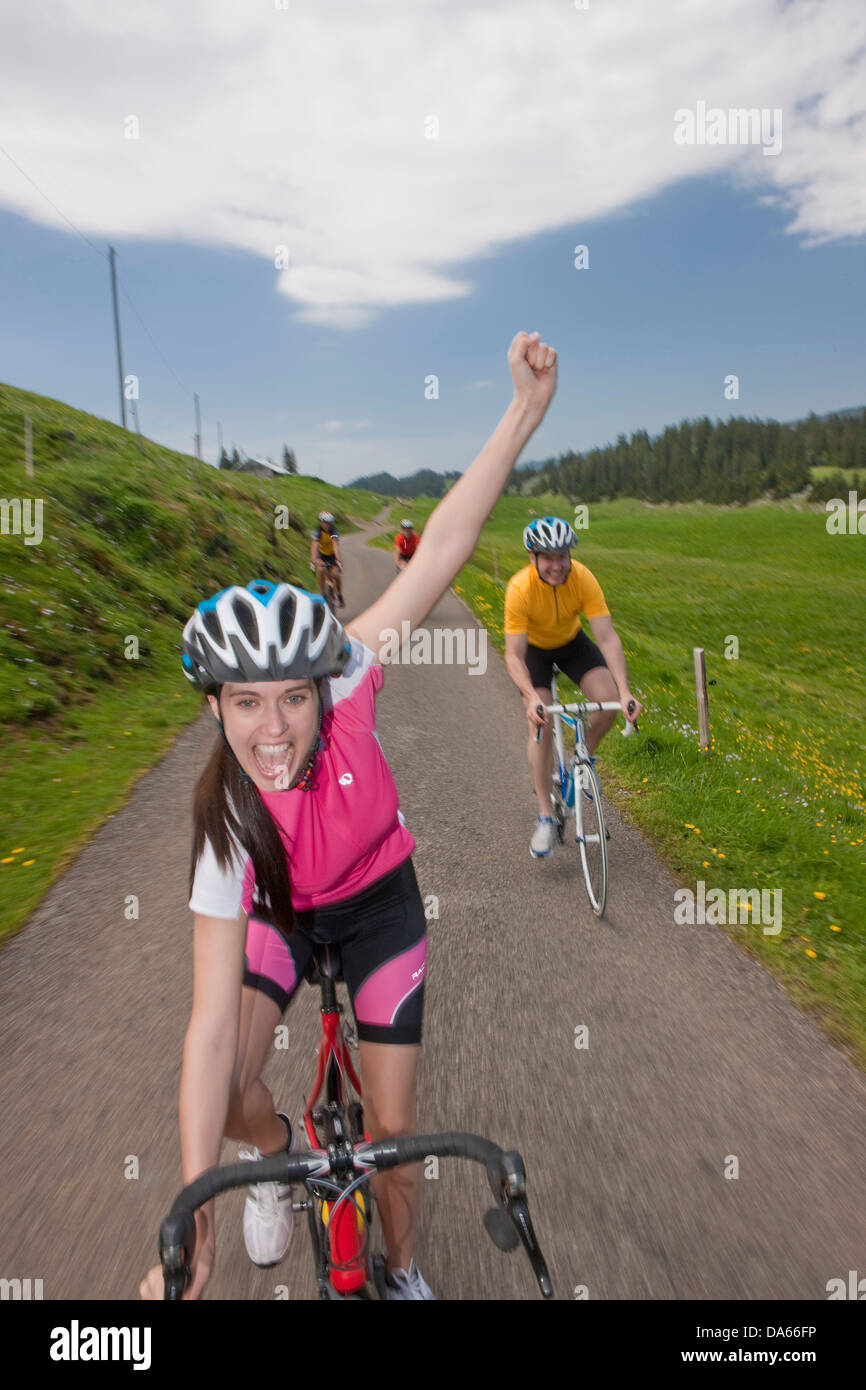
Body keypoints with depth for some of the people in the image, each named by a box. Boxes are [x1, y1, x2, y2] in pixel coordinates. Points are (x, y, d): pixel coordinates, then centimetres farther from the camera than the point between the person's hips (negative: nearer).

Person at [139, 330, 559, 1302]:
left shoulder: (344, 685, -32)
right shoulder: (228, 822, -33)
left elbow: (440, 551, -36)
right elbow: (212, 1026, -32)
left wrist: (526, 409, -42)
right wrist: (194, 1221, -31)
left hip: (380, 901, 1)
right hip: (280, 915, 0)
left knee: (393, 1125, 4)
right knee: (228, 1096, -20)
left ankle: (402, 1271, 36)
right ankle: (277, 1154, 19)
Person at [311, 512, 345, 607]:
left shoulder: (334, 531, -26)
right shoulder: (318, 531, -23)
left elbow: (336, 546, -41)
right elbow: (314, 546, -36)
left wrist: (338, 560, -55)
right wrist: (313, 560, -52)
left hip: (332, 555, -1)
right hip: (322, 554, 1)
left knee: (336, 575, -18)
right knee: (321, 570, -25)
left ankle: (339, 595, 8)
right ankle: (322, 595, -10)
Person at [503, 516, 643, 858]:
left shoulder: (583, 579, -29)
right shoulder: (520, 588, -33)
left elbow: (607, 637, -32)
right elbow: (514, 656, -33)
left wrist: (625, 691, -43)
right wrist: (532, 697, -50)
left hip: (572, 642, 2)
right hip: (534, 649, -2)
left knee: (609, 702, -20)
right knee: (541, 726, -16)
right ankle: (545, 818, -4)